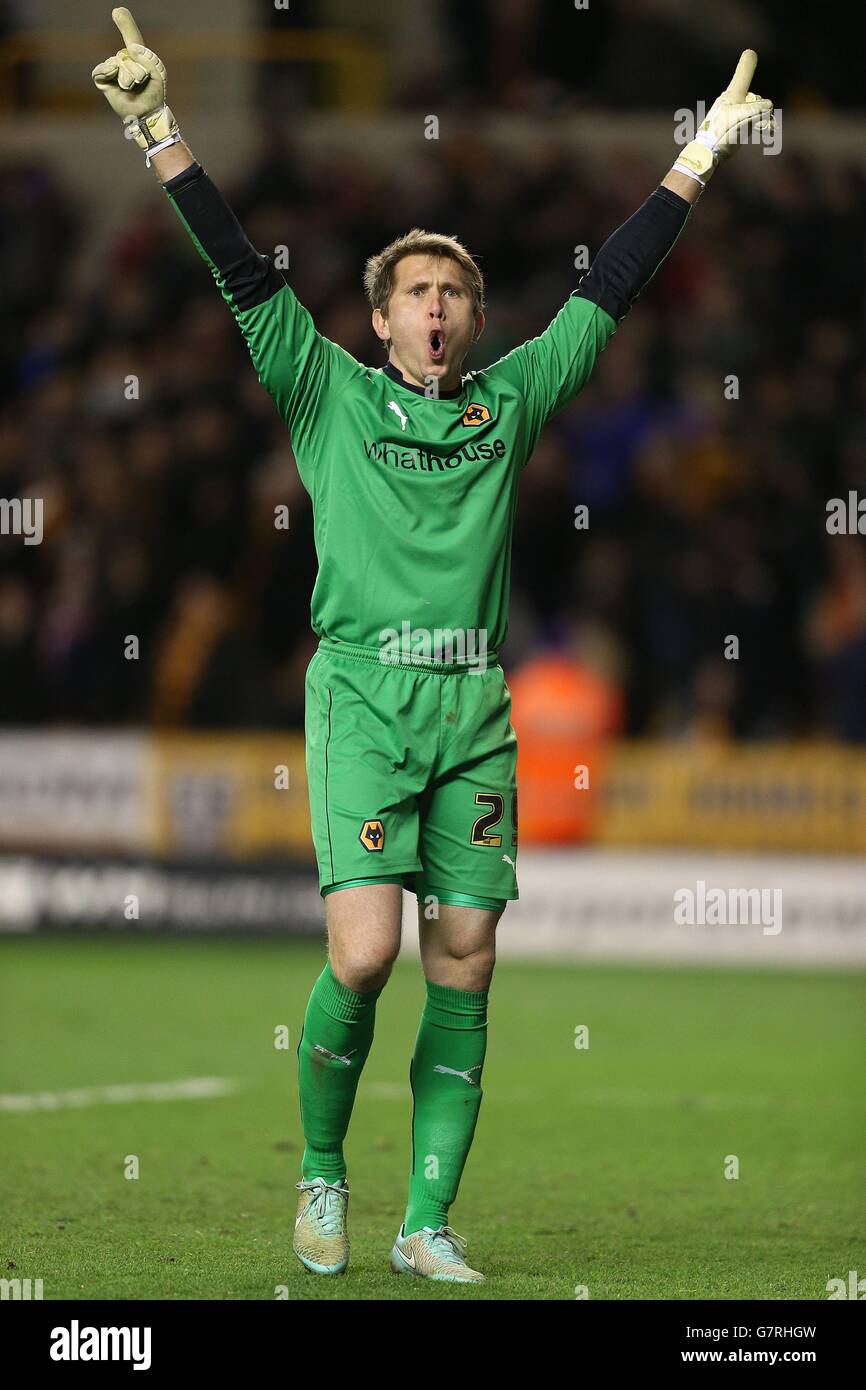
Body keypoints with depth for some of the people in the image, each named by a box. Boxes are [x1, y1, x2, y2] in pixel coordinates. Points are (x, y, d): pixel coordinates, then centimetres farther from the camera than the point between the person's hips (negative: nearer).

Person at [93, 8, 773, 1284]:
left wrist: (699, 156, 18)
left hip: (477, 709, 3)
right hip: (364, 697, -3)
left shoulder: (509, 405, 16)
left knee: (465, 968, 0)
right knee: (363, 953, -15)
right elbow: (244, 271, 2)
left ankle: (428, 1225, 4)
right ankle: (321, 1170, 8)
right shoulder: (331, 397, 9)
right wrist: (160, 134, -6)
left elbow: (607, 293, 18)